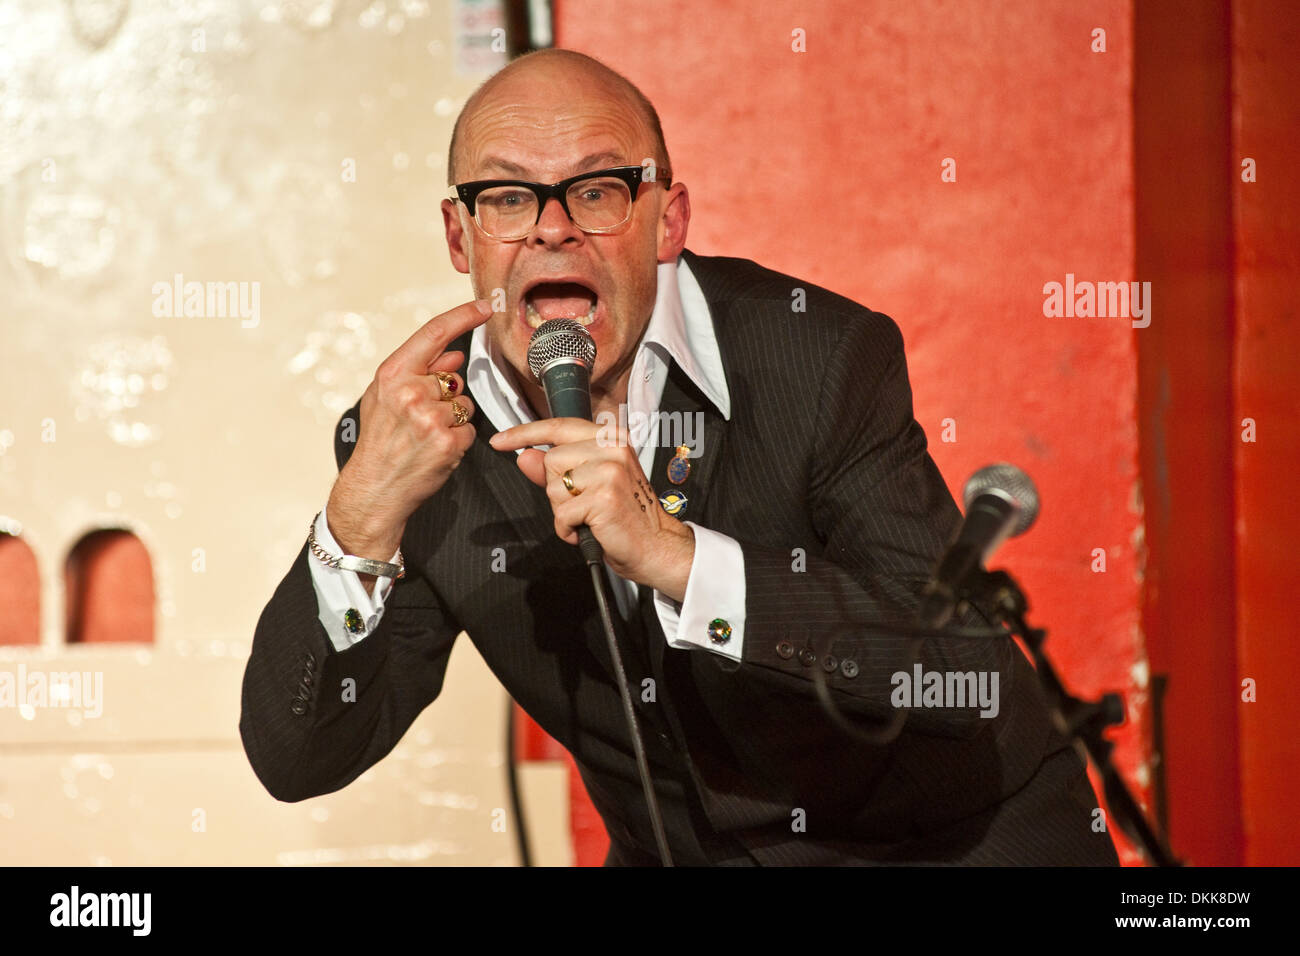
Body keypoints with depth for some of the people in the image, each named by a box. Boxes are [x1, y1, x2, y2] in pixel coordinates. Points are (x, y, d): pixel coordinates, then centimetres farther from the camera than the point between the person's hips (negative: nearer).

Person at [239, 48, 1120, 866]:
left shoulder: (826, 356, -15)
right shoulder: (419, 432, -7)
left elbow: (966, 668, -24)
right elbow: (296, 763, -10)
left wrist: (676, 557, -33)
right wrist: (363, 519, -25)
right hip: (680, 856, 1)